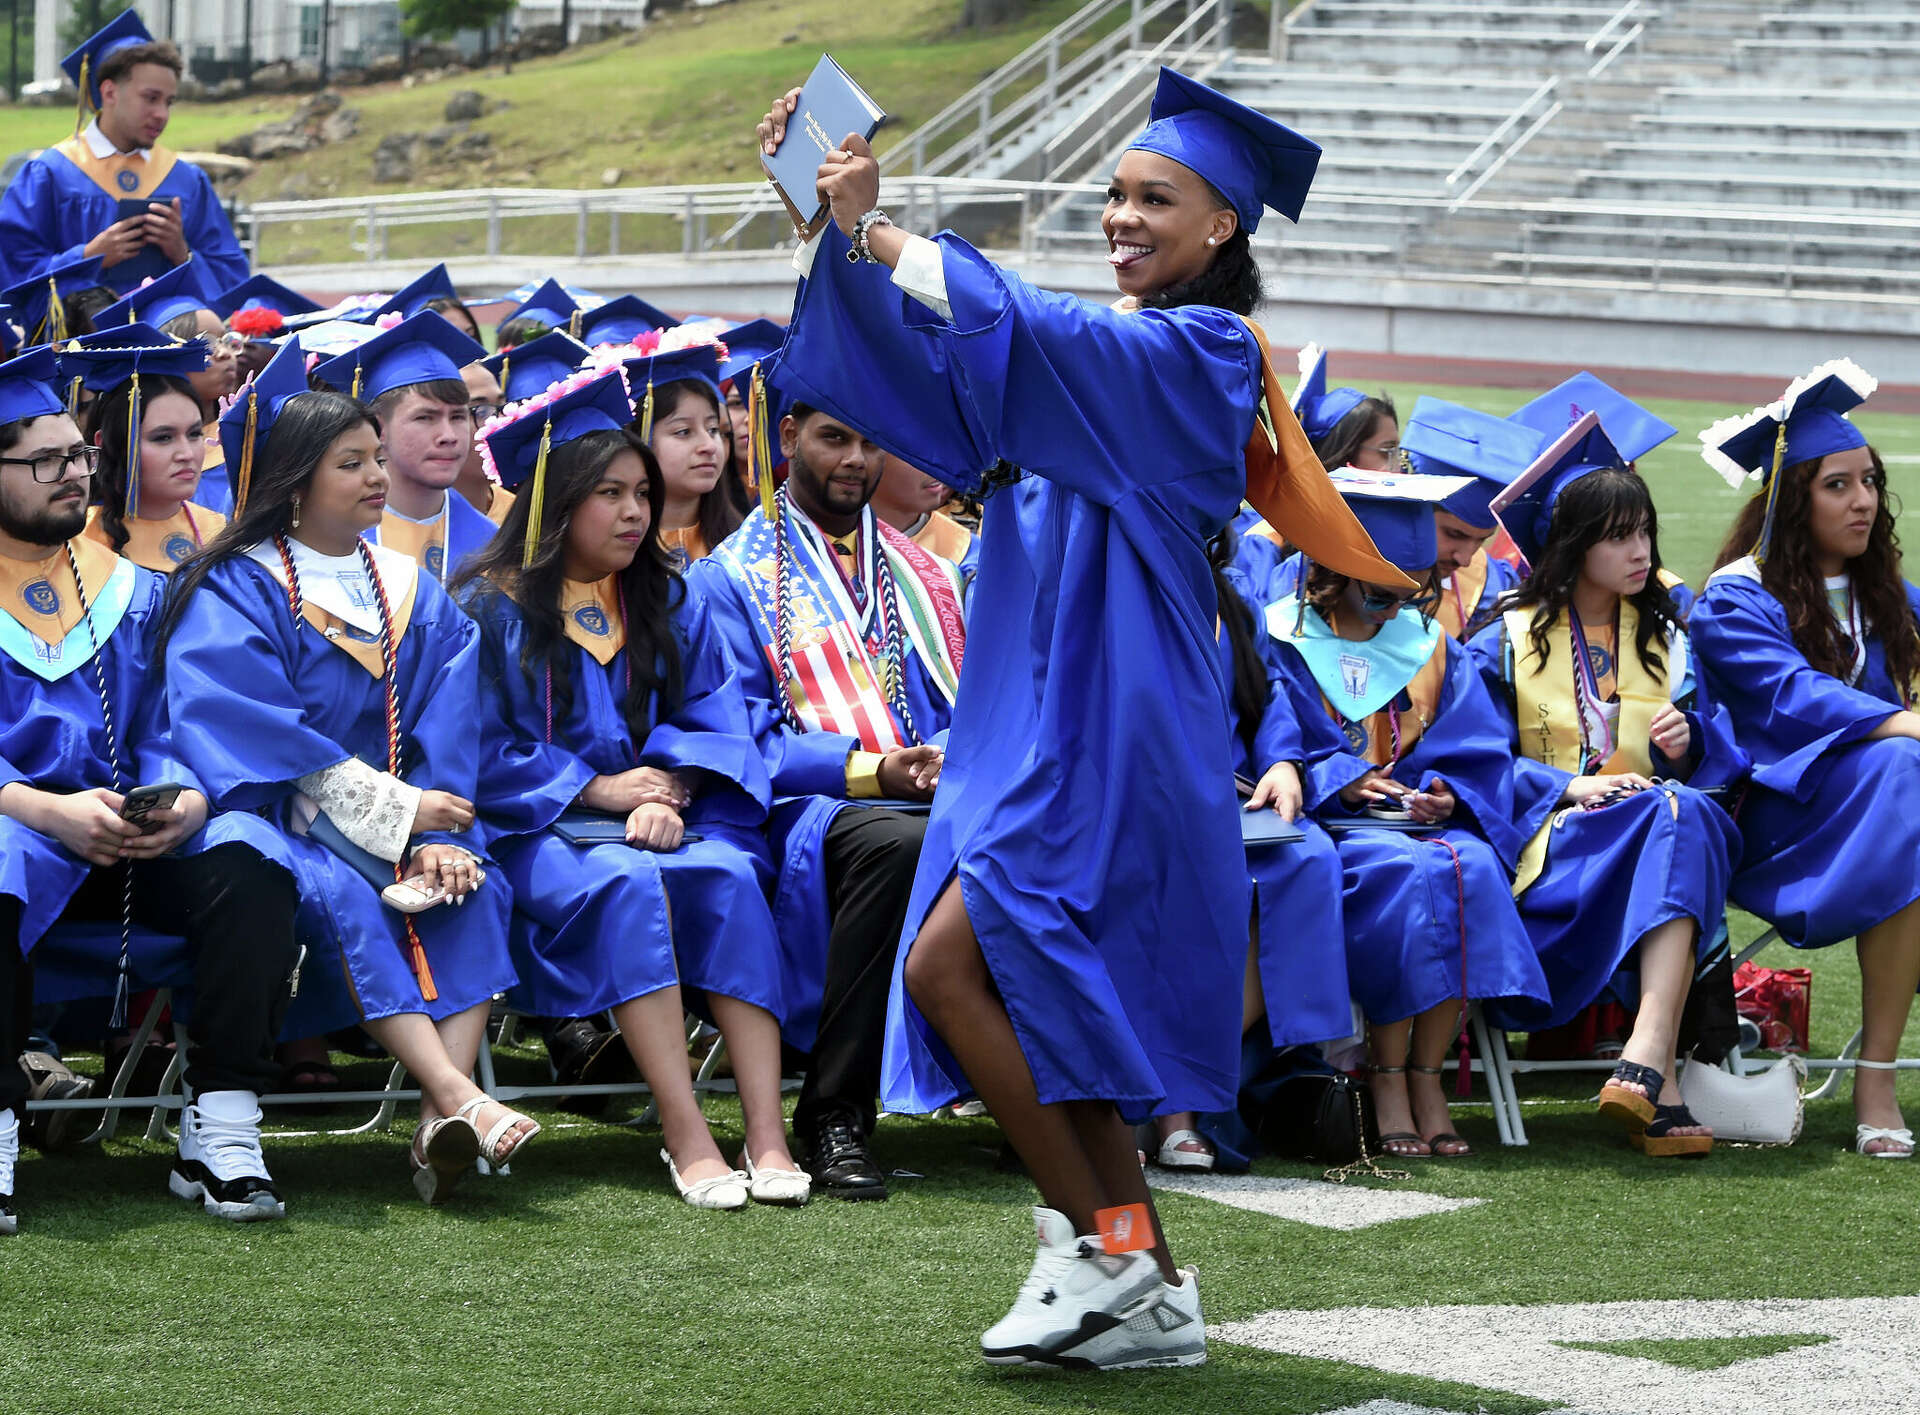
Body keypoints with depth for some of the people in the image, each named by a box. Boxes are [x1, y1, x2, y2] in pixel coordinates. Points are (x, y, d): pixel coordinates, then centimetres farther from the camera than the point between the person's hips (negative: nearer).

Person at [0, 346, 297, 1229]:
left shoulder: (133, 592, 16)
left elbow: (171, 737, 11)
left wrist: (184, 802, -14)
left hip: (130, 837, 4)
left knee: (250, 874, -26)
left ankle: (220, 1137, -25)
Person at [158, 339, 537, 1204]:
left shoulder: (413, 595, 15)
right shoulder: (235, 591, -2)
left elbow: (446, 734, 7)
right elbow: (245, 729, -14)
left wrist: (437, 832, -14)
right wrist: (392, 809, -17)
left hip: (398, 831, 5)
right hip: (275, 819, -5)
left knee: (474, 890, -24)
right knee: (340, 896, -34)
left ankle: (442, 1128, -38)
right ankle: (458, 1100, -49)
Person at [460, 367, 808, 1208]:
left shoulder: (668, 603, 15)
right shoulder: (490, 608, 1)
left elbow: (710, 720, 8)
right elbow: (485, 752, -5)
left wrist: (668, 790, -13)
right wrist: (598, 790, -14)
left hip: (655, 816, 4)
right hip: (536, 828, -4)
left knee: (728, 874, -29)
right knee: (628, 882, -35)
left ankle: (767, 1133, -38)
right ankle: (686, 1137, -40)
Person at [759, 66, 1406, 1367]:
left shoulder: (1200, 353, -8)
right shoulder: (1109, 351, 17)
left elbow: (1024, 333, -24)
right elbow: (929, 352, 10)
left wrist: (879, 232, -22)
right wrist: (835, 220, -4)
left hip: (1114, 724, -9)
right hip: (1044, 718, 9)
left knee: (949, 961, -16)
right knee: (1046, 1009, 7)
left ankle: (1098, 1243, -10)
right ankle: (1145, 1291, 11)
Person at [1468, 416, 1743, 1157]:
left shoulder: (1666, 640, 18)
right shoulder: (1507, 642, 7)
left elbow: (1720, 756, 14)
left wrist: (1687, 742, -9)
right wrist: (1567, 786, -17)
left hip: (1666, 831, 3)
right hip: (1554, 841, -3)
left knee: (1686, 812, -35)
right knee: (1671, 813, -34)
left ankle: (1647, 1060, -51)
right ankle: (1659, 1079, -45)